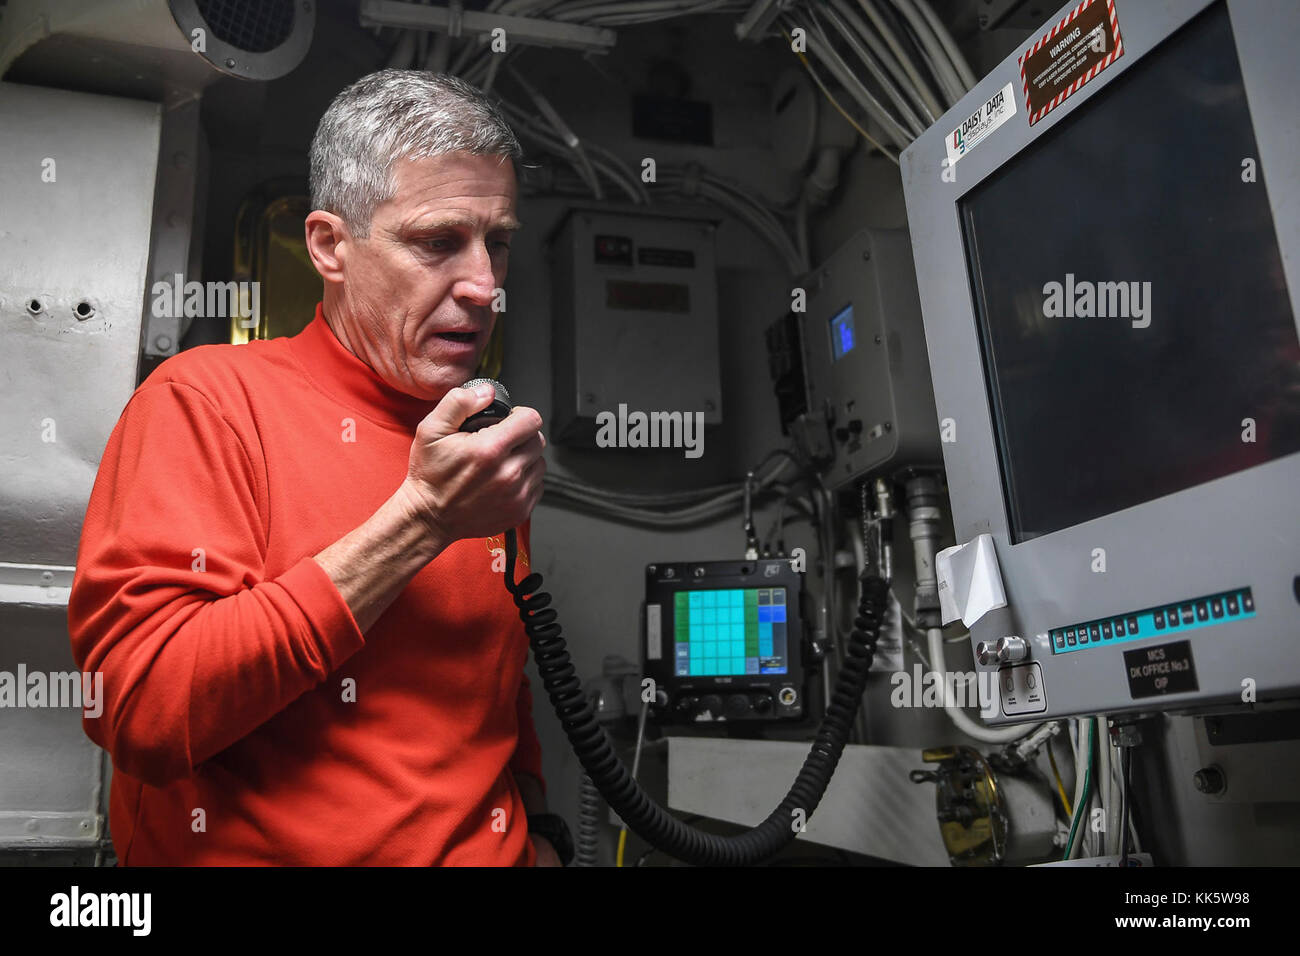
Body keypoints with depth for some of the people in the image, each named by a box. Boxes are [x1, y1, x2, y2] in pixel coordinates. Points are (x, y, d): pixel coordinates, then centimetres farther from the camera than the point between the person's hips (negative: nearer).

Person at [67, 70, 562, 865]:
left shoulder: (488, 447, 7)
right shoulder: (205, 399, -7)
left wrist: (537, 824, 3)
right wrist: (423, 522, -19)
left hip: (489, 847, 4)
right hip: (264, 846, -3)